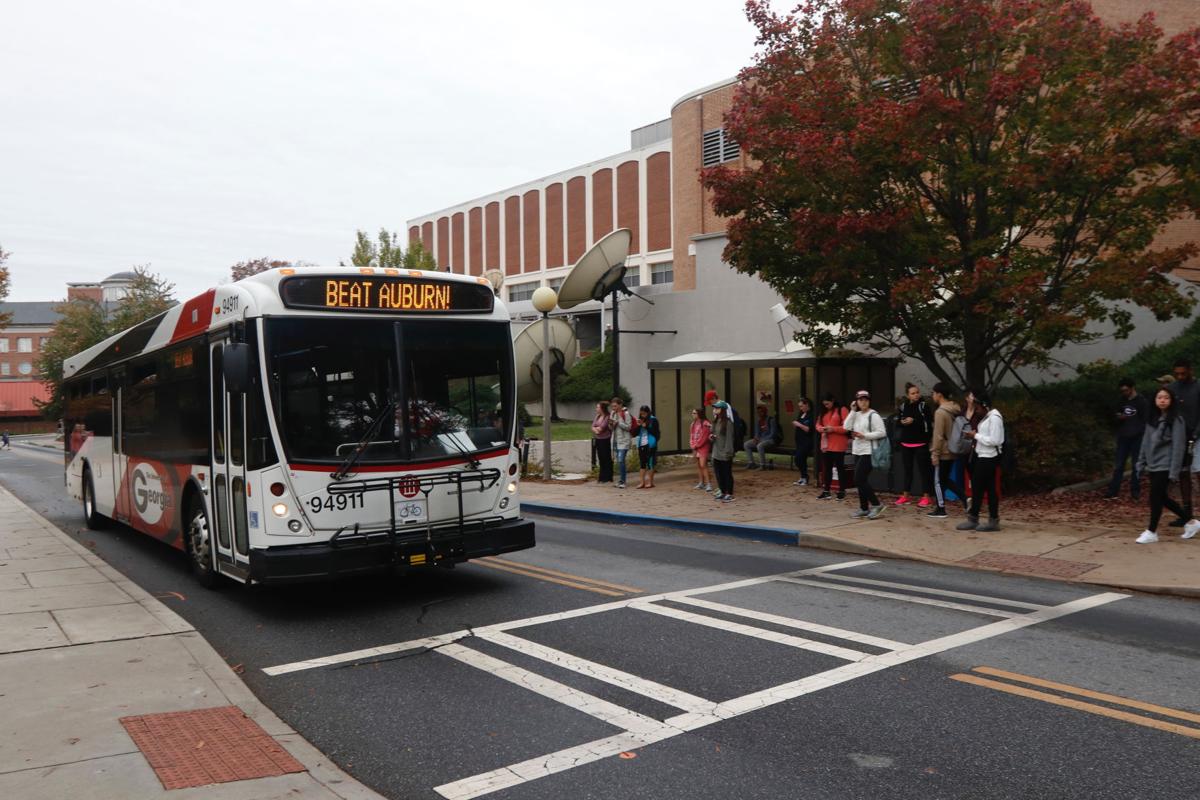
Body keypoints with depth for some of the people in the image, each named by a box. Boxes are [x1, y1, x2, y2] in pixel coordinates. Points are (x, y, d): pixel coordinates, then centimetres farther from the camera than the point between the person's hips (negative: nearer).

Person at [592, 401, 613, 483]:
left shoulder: (608, 417, -12)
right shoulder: (597, 416, 12)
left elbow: (601, 428, -15)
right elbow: (593, 427, 6)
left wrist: (596, 428, 1)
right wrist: (595, 429, -14)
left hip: (605, 440, -7)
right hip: (598, 440, 7)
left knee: (607, 460, -1)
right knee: (601, 459, 10)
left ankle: (608, 478, 5)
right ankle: (602, 477, 17)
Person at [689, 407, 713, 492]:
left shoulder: (705, 423, -13)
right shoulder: (694, 423, 13)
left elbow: (704, 437, -16)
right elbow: (691, 435, 12)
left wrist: (696, 446, -10)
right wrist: (692, 445, -2)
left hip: (703, 447, -8)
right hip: (695, 447, 8)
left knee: (703, 465, -14)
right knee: (698, 466, 10)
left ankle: (709, 484, -13)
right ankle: (701, 483, 17)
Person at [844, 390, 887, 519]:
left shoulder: (873, 415, -9)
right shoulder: (856, 415, 13)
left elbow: (882, 432, -14)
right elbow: (847, 427, 0)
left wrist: (864, 435, -18)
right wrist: (853, 411, -3)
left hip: (868, 452, -8)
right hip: (857, 451, 8)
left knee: (859, 480, -12)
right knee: (860, 481, 10)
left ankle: (876, 504, -1)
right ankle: (864, 508, 18)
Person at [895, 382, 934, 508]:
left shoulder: (924, 406, -7)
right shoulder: (903, 406, 6)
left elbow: (929, 423, -15)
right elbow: (897, 422, 11)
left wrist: (914, 421, -21)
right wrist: (902, 422, -10)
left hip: (920, 443, -5)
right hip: (906, 443, 5)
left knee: (923, 470, 0)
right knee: (907, 470, 13)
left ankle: (925, 497, 7)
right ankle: (905, 496, 21)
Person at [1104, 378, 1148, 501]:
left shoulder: (1142, 402, -4)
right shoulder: (1122, 401, 12)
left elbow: (1145, 421, -7)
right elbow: (1116, 418, 19)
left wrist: (1136, 431, -17)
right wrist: (1119, 417, -3)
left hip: (1137, 438, -4)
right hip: (1123, 437, 4)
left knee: (1136, 465, 4)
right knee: (1118, 465, 1)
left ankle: (1135, 491, 13)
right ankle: (1113, 491, 0)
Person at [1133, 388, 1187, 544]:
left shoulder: (1176, 420, -10)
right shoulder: (1152, 419, 11)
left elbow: (1178, 446, -14)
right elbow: (1146, 442, 15)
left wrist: (1174, 471, -17)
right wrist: (1141, 463, 13)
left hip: (1165, 466, -7)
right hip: (1153, 466, 7)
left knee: (1155, 496, -6)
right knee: (1162, 497, 12)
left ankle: (1151, 532, 4)